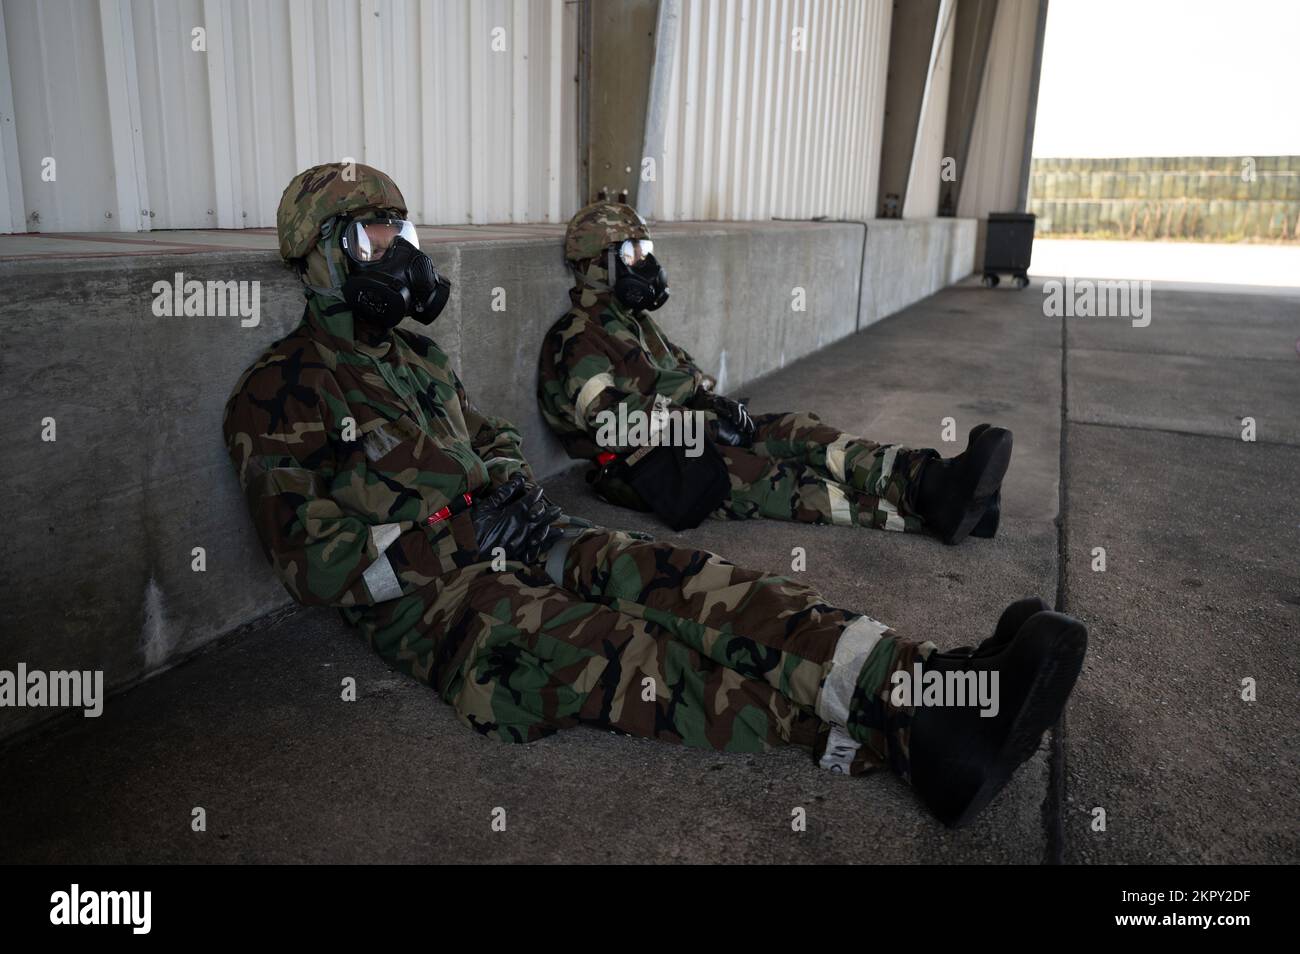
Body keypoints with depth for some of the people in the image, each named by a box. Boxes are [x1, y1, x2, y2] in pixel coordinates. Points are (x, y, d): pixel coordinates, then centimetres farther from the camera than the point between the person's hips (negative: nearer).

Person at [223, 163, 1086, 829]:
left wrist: (512, 485, 4)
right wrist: (455, 536, -17)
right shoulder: (280, 394, -5)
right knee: (619, 650, -31)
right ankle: (907, 732, -46)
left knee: (677, 579, -21)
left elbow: (492, 434, 28)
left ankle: (927, 685, -34)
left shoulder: (414, 356, 20)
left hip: (515, 540, 7)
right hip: (423, 596, -7)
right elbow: (314, 562, -11)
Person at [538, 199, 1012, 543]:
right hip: (646, 467, -9)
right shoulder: (576, 341, -11)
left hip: (687, 428, 9)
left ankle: (929, 481, -33)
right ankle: (929, 509, -39)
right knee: (769, 483, -27)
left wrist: (716, 401, 1)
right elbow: (611, 422, -23)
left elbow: (683, 373, 24)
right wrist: (701, 423, -21)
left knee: (801, 432, -15)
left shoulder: (632, 320, 21)